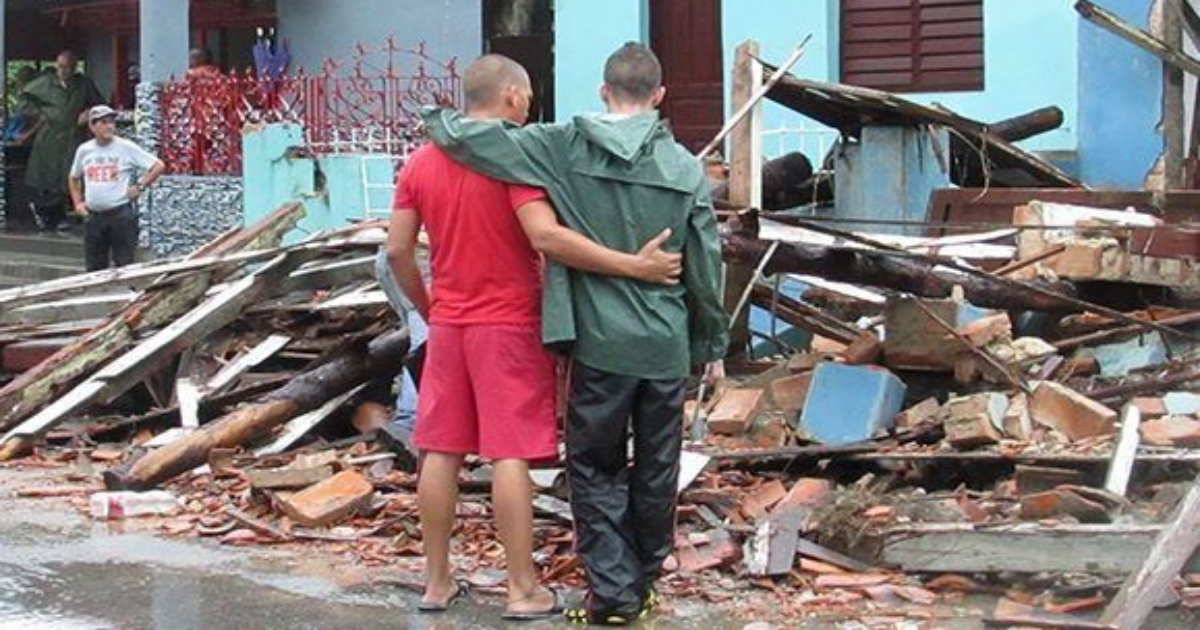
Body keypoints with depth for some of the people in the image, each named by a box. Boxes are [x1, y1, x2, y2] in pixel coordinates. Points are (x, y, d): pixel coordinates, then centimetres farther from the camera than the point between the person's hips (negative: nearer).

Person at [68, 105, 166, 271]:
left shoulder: (127, 147, -4)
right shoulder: (84, 150, 9)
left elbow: (159, 166, -5)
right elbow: (74, 178, 25)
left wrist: (140, 186, -9)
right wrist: (77, 203, 13)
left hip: (121, 213, -4)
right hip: (93, 216, 4)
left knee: (124, 264, -2)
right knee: (94, 268, 10)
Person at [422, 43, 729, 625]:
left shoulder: (566, 148, -7)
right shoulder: (685, 168, -2)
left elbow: (466, 138, -11)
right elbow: (706, 267, 2)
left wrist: (437, 119, 12)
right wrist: (713, 344, 14)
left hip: (600, 343, -2)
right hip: (667, 345, 2)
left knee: (595, 468, 10)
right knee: (655, 469, 14)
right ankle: (645, 578, 24)